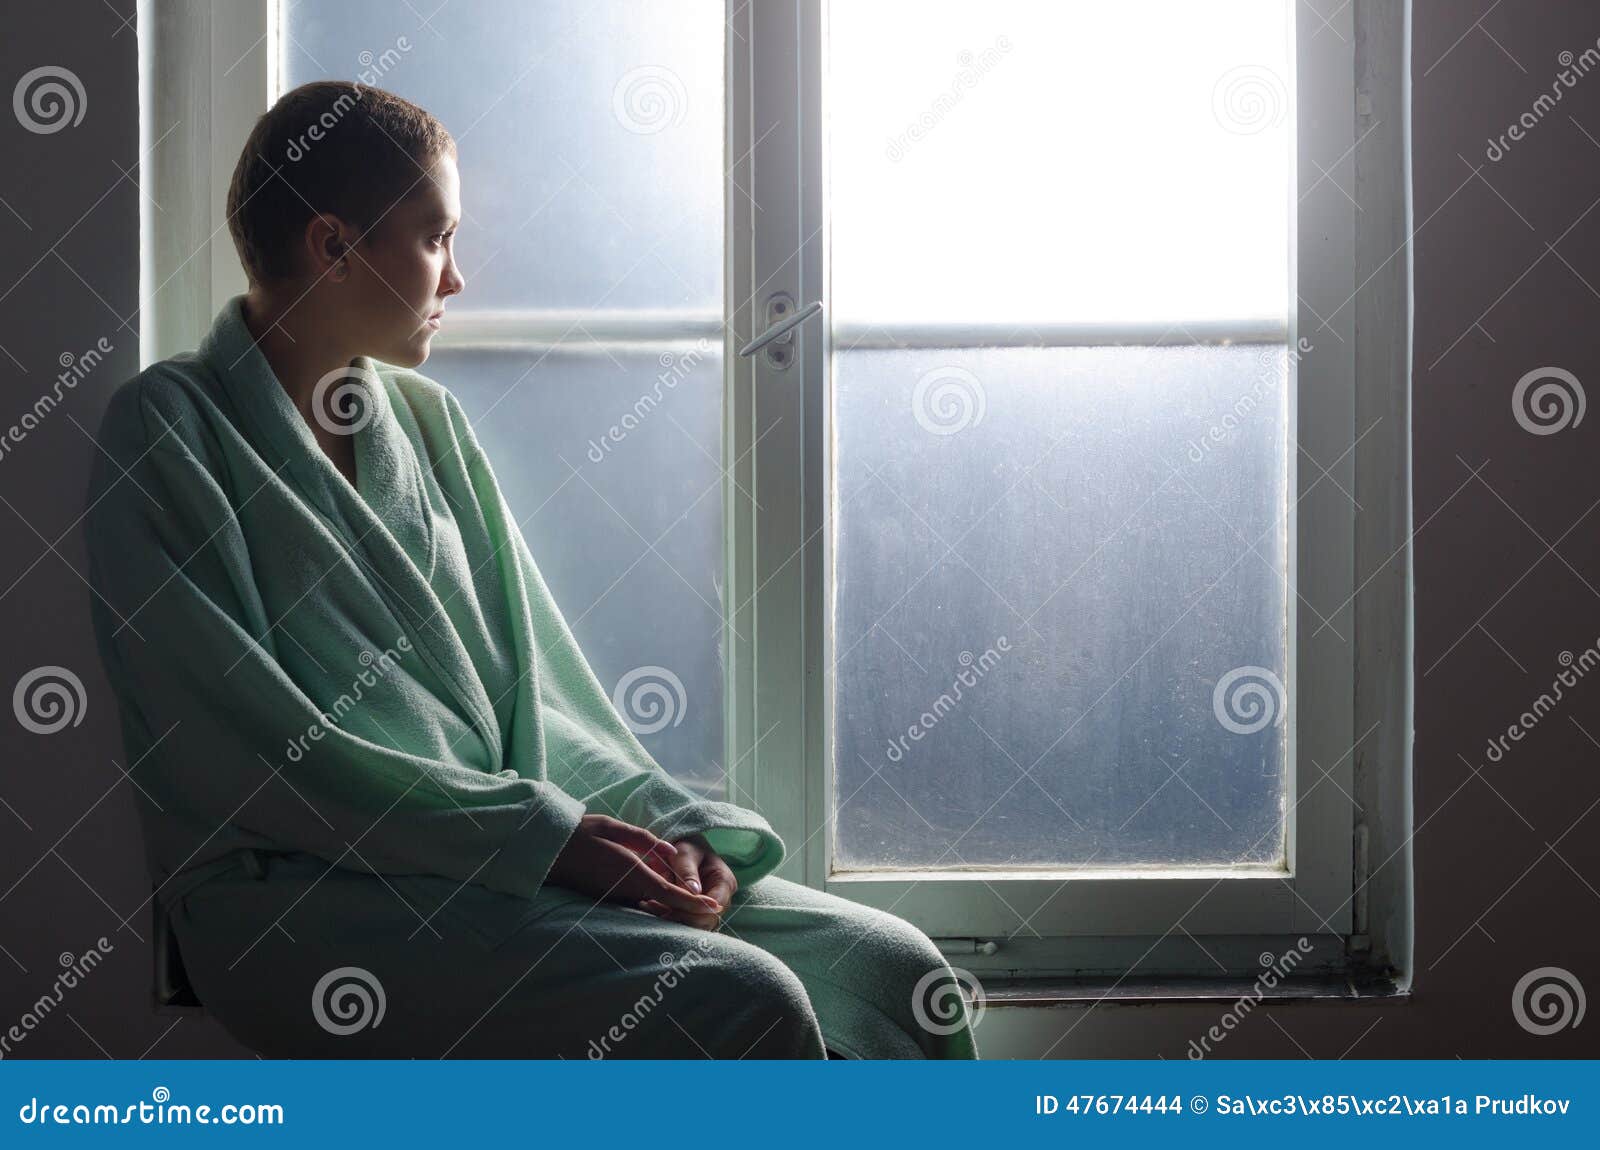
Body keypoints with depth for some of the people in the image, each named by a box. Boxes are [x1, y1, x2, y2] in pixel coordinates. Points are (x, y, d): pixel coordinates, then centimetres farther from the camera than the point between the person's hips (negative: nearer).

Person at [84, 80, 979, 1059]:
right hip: (300, 899, -7)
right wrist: (544, 833, -16)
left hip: (498, 862, 7)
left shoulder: (428, 421, 19)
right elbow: (255, 748, -12)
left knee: (895, 967, -9)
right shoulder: (169, 431, -3)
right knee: (739, 1004, -26)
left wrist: (671, 828, -3)